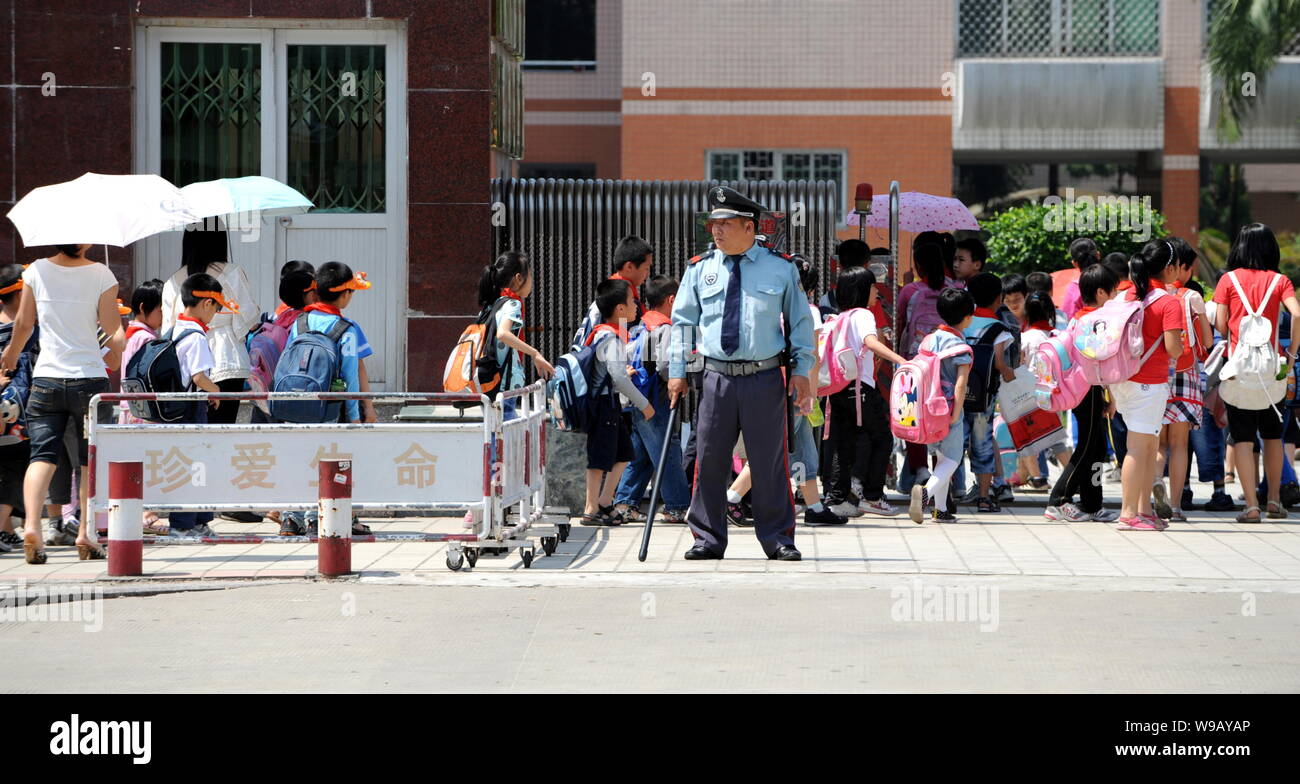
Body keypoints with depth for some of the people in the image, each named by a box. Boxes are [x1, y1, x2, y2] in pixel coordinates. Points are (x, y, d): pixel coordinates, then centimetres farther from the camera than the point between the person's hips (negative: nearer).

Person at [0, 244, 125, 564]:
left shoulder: (37, 271, 0)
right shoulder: (101, 275, -5)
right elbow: (114, 329, -4)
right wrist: (120, 343, 20)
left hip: (46, 378, 1)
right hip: (90, 378, -1)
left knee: (42, 455, -1)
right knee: (91, 460, 12)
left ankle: (32, 524, -22)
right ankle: (86, 533, 10)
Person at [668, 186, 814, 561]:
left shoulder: (781, 268, 4)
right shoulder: (700, 269, 8)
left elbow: (800, 321, 8)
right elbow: (683, 321, 12)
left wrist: (802, 370, 1)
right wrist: (677, 372, 6)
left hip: (765, 379, -2)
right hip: (717, 377, 2)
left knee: (769, 461, 2)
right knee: (709, 460, 1)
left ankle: (778, 539, 12)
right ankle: (708, 539, 10)